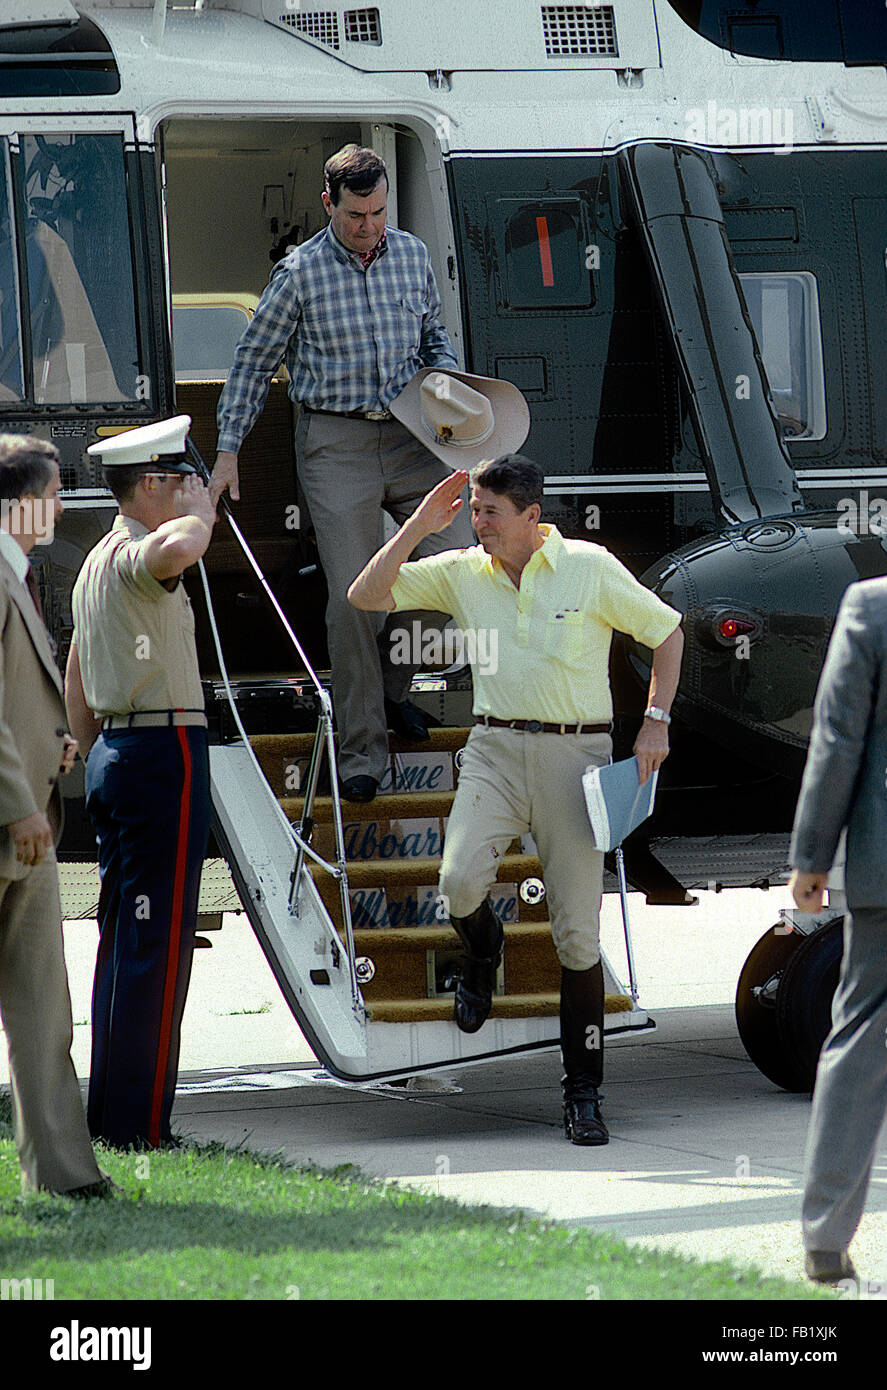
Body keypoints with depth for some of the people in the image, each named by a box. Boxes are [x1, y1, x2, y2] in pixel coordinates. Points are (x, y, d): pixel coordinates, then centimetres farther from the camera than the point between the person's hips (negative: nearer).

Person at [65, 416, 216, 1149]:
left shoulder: (96, 562, 19)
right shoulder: (136, 556, -12)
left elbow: (76, 684, 25)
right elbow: (177, 548, -38)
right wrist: (201, 513, -18)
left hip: (114, 752, 10)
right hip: (164, 749, -10)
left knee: (122, 939, 13)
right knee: (158, 941, -9)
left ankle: (108, 1114, 15)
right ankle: (139, 1125, -10)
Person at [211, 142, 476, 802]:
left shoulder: (413, 255, 7)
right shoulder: (300, 272, -4)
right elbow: (255, 361, 5)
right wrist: (229, 449, 1)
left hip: (410, 435, 4)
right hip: (335, 443, -4)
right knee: (351, 596, -8)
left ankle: (391, 679, 19)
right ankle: (363, 746, 0)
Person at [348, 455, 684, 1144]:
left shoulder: (590, 567, -3)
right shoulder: (461, 572, 5)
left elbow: (667, 630, 6)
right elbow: (366, 595, 6)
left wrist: (656, 722, -4)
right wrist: (419, 525, -3)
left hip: (576, 753, -2)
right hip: (496, 751, 2)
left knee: (577, 932, -2)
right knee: (460, 881, -25)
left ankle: (583, 1093, 6)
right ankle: (483, 952, 14)